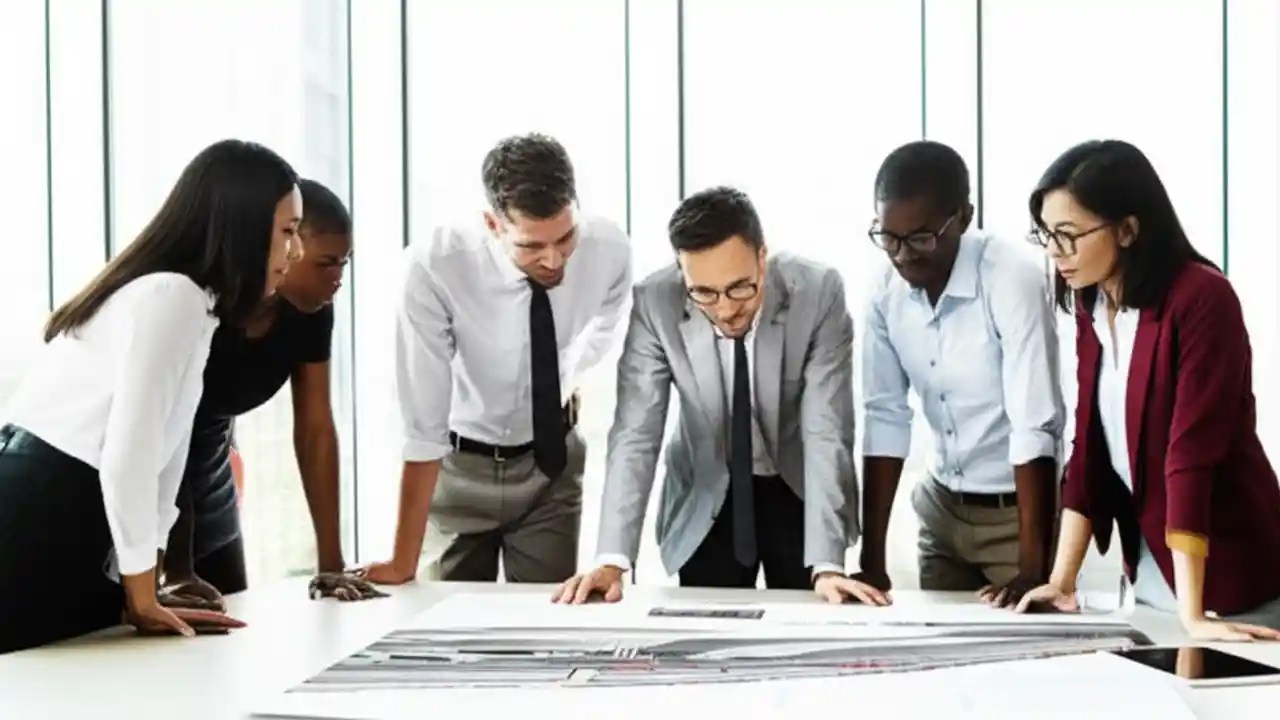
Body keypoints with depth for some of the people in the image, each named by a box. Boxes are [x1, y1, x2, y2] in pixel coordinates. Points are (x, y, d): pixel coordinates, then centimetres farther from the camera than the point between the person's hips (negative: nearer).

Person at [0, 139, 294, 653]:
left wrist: (142, 596, 11)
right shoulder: (172, 297, -15)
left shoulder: (188, 304, 17)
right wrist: (143, 602, -11)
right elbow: (128, 453, -20)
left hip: (65, 534, 10)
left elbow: (156, 451, 15)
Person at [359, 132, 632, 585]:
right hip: (459, 469, -2)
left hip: (551, 463, 2)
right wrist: (404, 563, -25)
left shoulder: (610, 249, -21)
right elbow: (423, 424, -28)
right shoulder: (435, 267, -31)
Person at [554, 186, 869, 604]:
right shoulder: (655, 303, -22)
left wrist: (826, 565, -35)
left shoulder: (819, 292, -25)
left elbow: (827, 432, -27)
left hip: (800, 492, 0)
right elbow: (636, 433, -20)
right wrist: (612, 560, -31)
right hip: (706, 499, 1)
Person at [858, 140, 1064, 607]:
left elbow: (1036, 426, -26)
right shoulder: (887, 292, -7)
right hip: (942, 507, 5)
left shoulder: (1011, 279, -23)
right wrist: (872, 559, -8)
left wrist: (1032, 567, -29)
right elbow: (885, 417, -4)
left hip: (1019, 509, -5)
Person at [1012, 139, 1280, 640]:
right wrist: (1062, 581, -1)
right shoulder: (1091, 305, 2)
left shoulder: (1201, 299, -21)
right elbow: (1089, 444, 4)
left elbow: (1191, 452, -26)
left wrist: (1192, 615, -28)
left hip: (1230, 584, -7)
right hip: (1151, 572, 7)